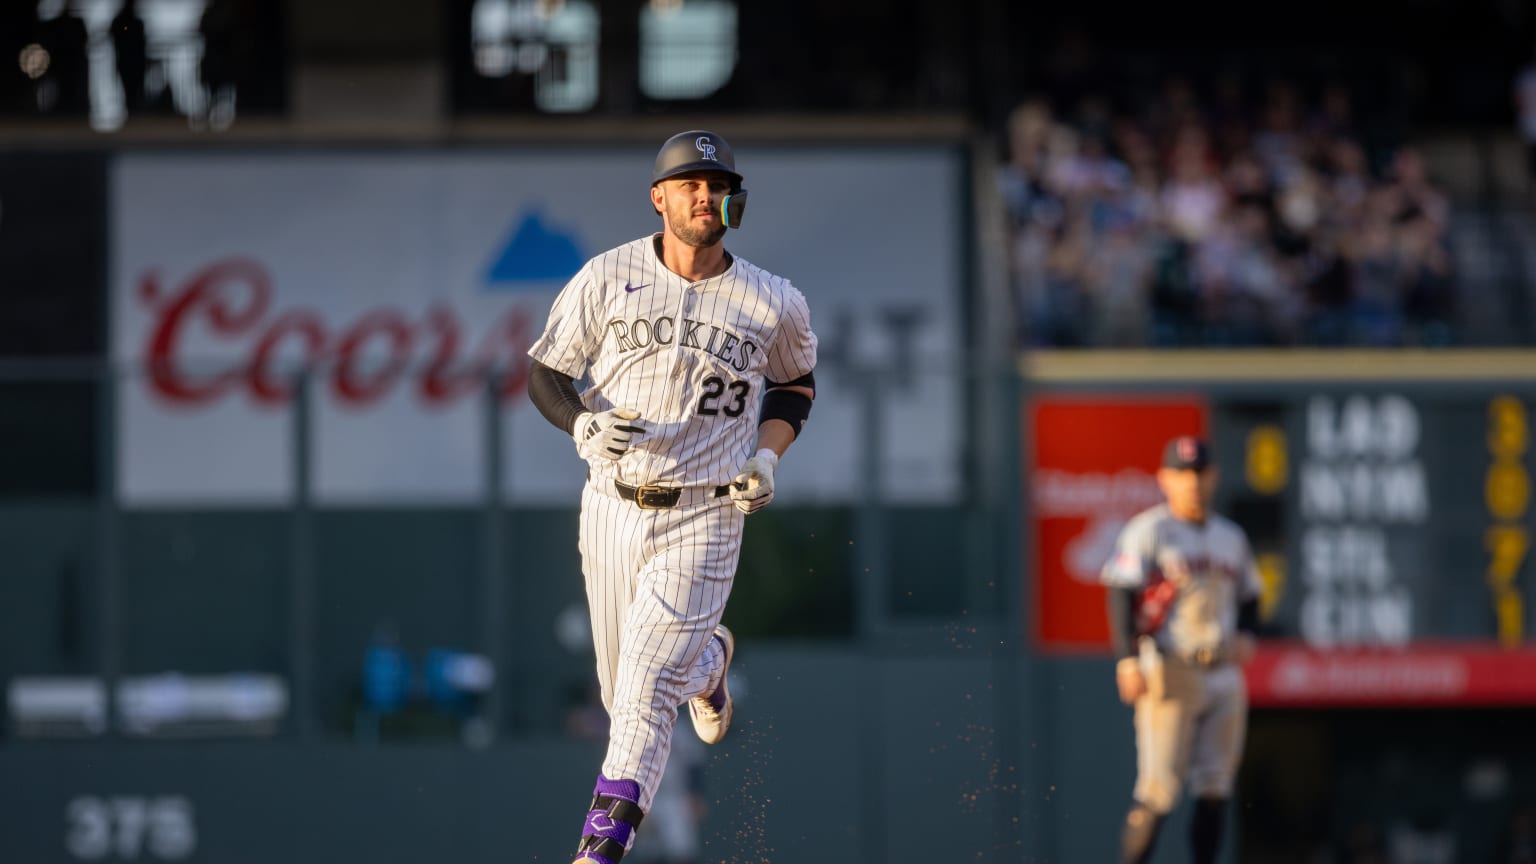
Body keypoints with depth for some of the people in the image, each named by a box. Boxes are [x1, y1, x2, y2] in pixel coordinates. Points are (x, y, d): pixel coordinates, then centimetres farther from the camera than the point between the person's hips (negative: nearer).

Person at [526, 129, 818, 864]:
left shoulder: (772, 304, -3)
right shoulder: (607, 279, -5)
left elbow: (796, 382, 16)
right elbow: (544, 374, 0)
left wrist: (767, 456, -2)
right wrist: (584, 426, -21)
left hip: (704, 521, -2)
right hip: (612, 508, 2)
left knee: (646, 691, -16)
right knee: (625, 692, 16)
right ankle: (708, 660, 52)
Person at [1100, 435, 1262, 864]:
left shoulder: (1231, 536, 17)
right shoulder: (1147, 531, -3)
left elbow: (1249, 595, 27)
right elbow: (1122, 594, -10)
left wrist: (1246, 635, 6)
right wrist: (1128, 660, -21)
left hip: (1223, 673, 6)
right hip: (1169, 673, -6)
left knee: (1215, 789, 3)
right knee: (1159, 789, -12)